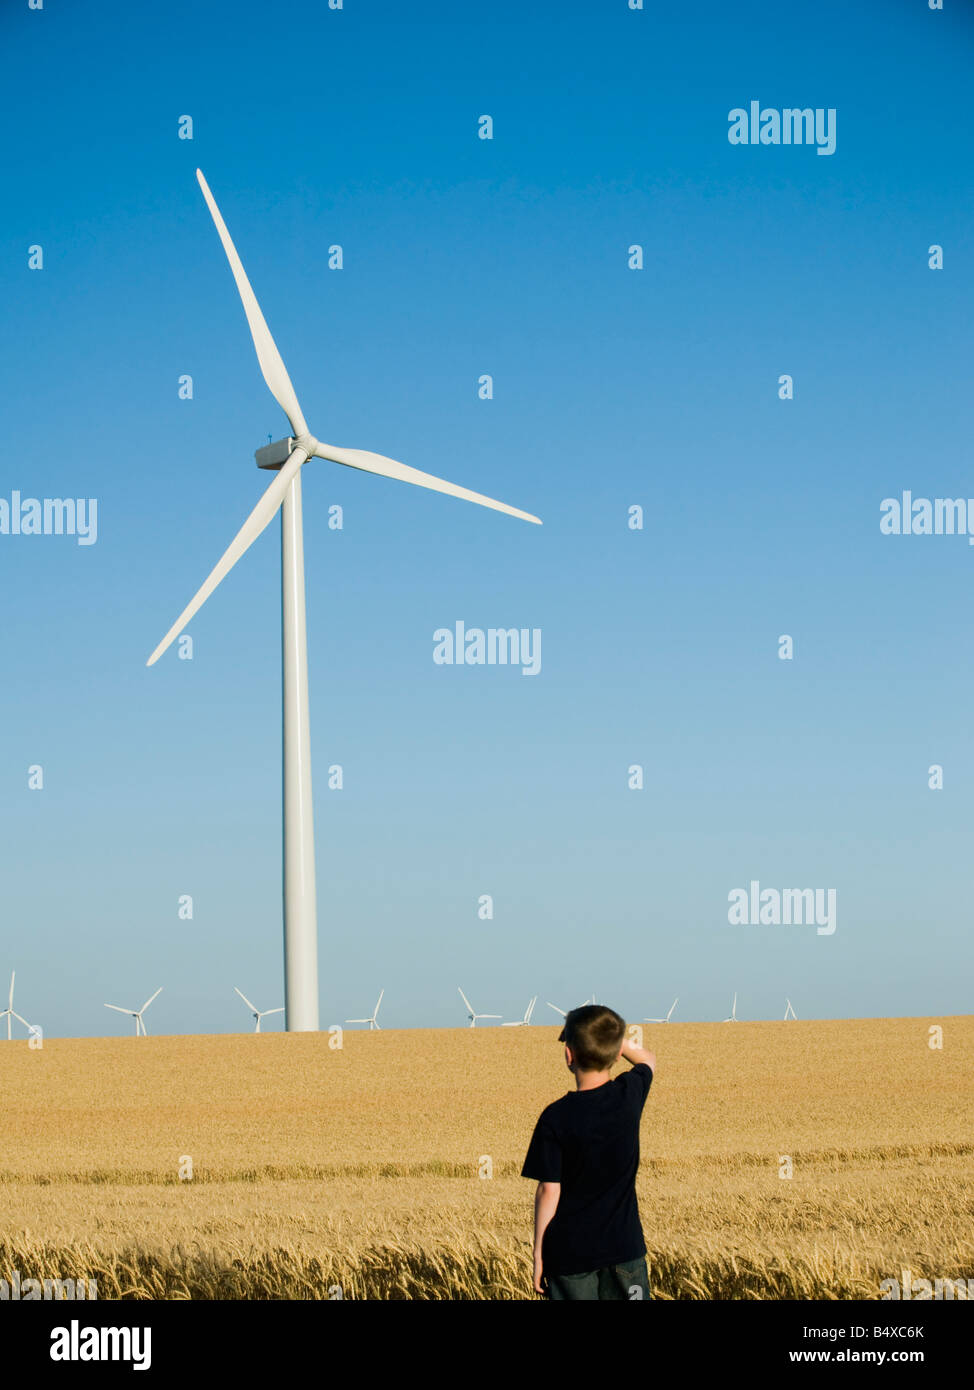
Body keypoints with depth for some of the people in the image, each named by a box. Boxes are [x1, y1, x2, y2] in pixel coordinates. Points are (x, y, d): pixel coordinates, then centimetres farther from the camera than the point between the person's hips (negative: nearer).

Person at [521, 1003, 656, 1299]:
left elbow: (548, 1190, -12)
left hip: (569, 1252, -3)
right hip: (624, 1244, 3)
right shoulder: (630, 1094, -6)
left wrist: (538, 1252, -3)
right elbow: (647, 1059, 20)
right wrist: (611, 1035, 15)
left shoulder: (555, 1118, -15)